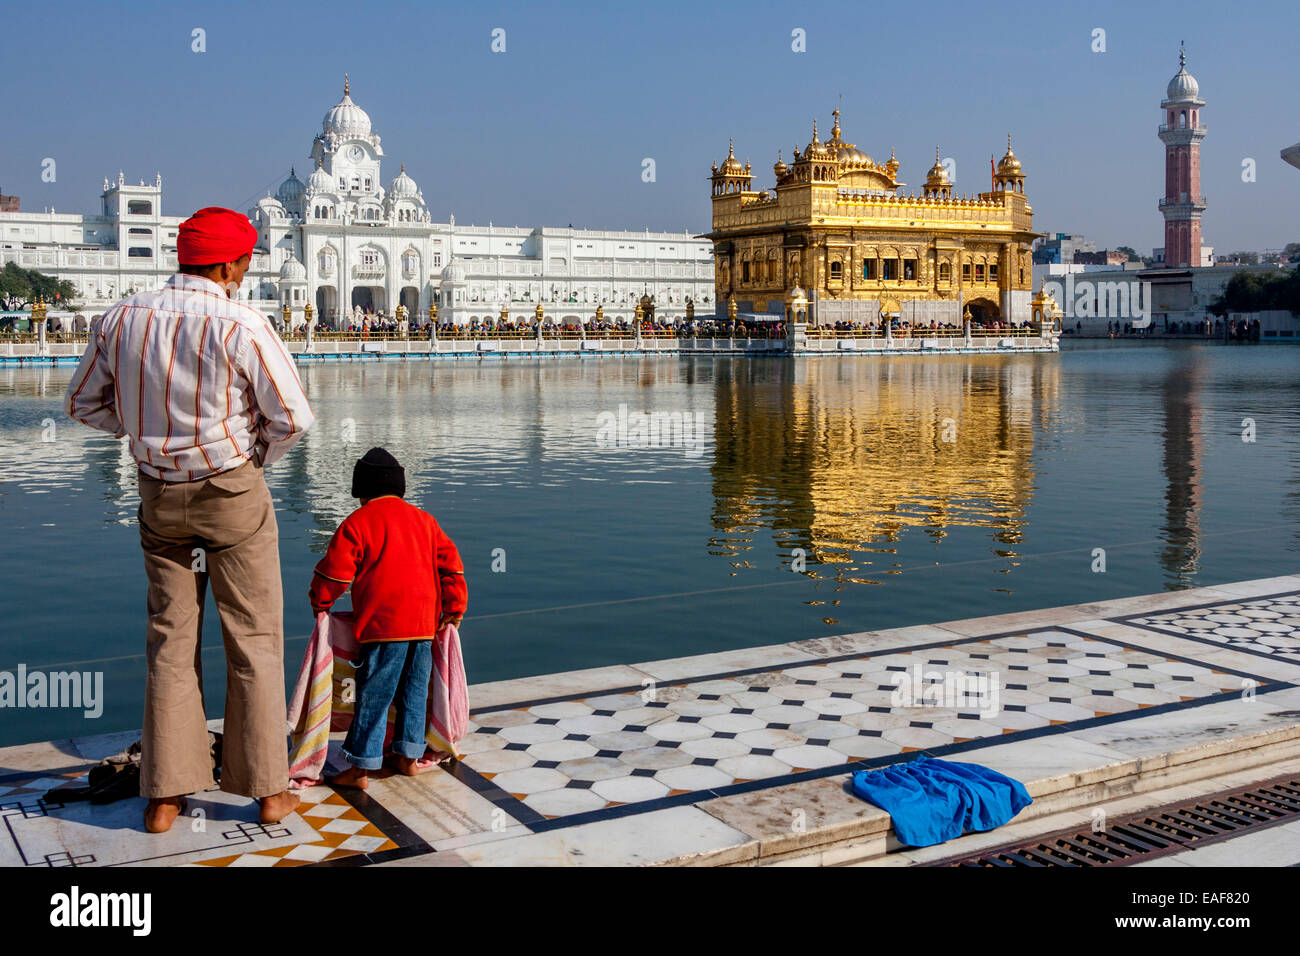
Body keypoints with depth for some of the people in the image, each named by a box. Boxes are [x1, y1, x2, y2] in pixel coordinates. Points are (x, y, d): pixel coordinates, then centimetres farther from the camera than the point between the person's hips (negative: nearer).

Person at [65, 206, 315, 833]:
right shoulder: (241, 326, -17)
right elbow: (292, 418, -14)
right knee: (254, 640, 7)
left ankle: (164, 796, 17)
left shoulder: (121, 319, -2)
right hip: (233, 494, -4)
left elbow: (84, 404, 8)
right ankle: (268, 790, 14)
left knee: (170, 639, 13)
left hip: (159, 494, 4)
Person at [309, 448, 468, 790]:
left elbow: (335, 569, -2)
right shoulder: (424, 519, 16)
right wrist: (454, 608, 19)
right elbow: (450, 563, 14)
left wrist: (320, 603, 14)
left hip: (383, 624, -5)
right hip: (425, 622, 5)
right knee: (414, 691, 16)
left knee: (373, 695, -1)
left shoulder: (357, 523, 0)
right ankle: (409, 755, 23)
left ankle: (361, 767, 3)